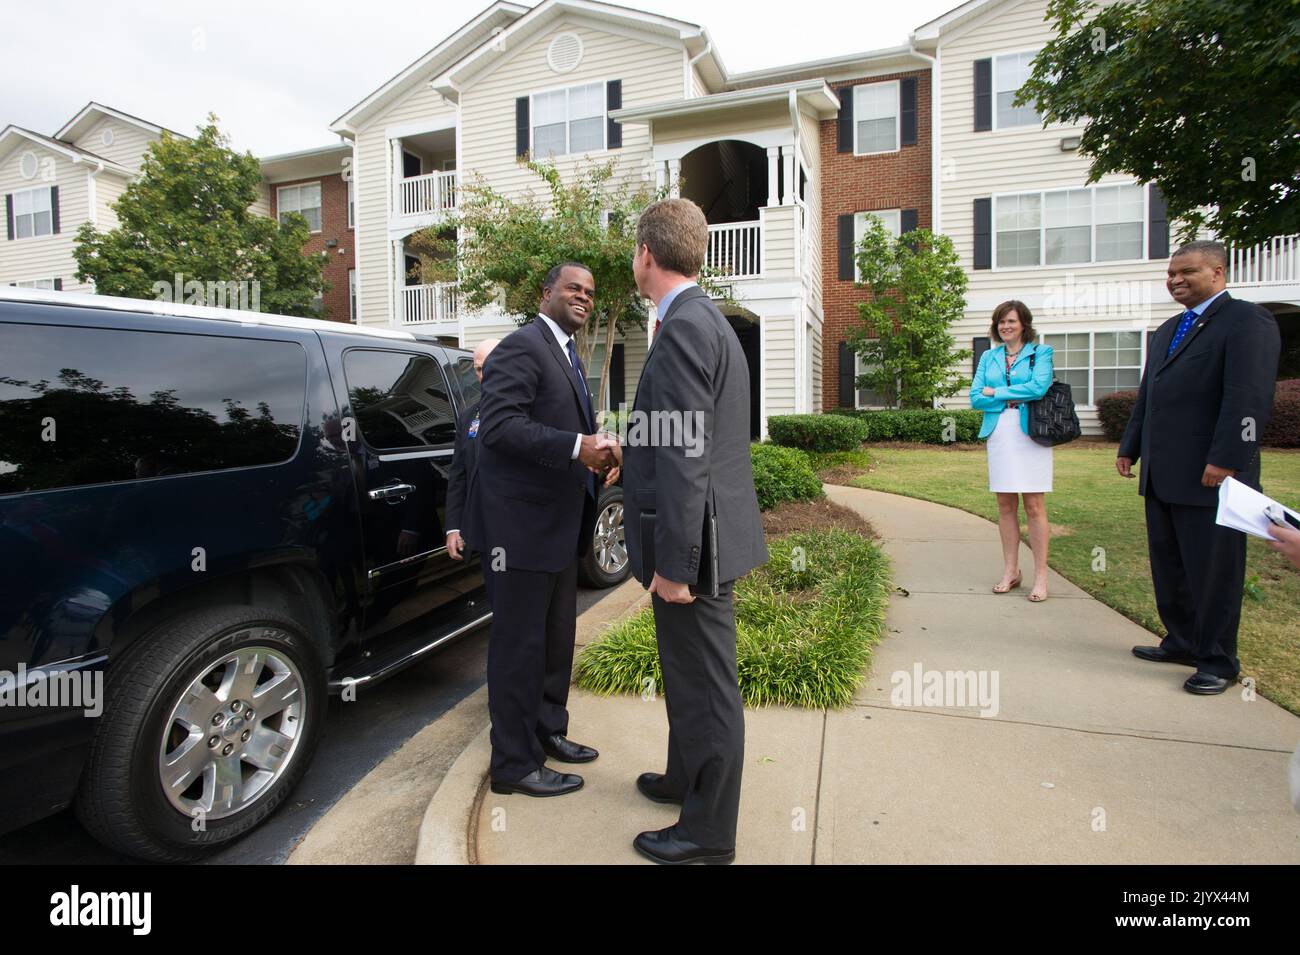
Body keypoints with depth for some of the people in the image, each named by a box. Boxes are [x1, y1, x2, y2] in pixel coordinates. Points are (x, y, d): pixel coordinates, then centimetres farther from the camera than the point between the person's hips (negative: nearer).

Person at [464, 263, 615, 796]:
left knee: (556, 637, 20)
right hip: (520, 521, -10)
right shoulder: (521, 347, -13)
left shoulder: (566, 355, 19)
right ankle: (515, 765, 15)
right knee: (520, 643, 0)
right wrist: (575, 447, -29)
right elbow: (499, 423, -24)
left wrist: (595, 451, 4)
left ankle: (548, 732, 37)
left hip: (559, 522, 10)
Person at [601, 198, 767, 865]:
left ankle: (709, 834, 23)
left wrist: (673, 563, -22)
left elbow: (685, 455, -24)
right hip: (699, 532, 10)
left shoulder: (684, 328, -19)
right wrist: (630, 455, 27)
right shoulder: (704, 321, 14)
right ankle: (687, 779, 45)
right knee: (688, 672, 24)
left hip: (692, 538, -10)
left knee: (707, 685, 5)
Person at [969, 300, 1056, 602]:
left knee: (1034, 506, -4)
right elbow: (975, 397, 4)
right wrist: (1012, 400, -8)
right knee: (1005, 505, 7)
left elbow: (1039, 386, -15)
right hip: (999, 436, 4)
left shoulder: (1040, 352, 3)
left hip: (1030, 434, -4)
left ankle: (1040, 576, 2)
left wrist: (997, 392, -7)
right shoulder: (988, 357, 14)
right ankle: (1011, 571, 15)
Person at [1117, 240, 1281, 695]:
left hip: (1208, 477, -8)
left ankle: (1218, 662, 14)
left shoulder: (1247, 321, -7)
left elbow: (1248, 397, -17)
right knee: (1168, 566, 15)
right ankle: (1183, 641, 28)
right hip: (1162, 477, 8)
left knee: (1213, 572, 2)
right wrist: (1129, 448, 19)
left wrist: (1224, 461, -23)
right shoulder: (1168, 330, 20)